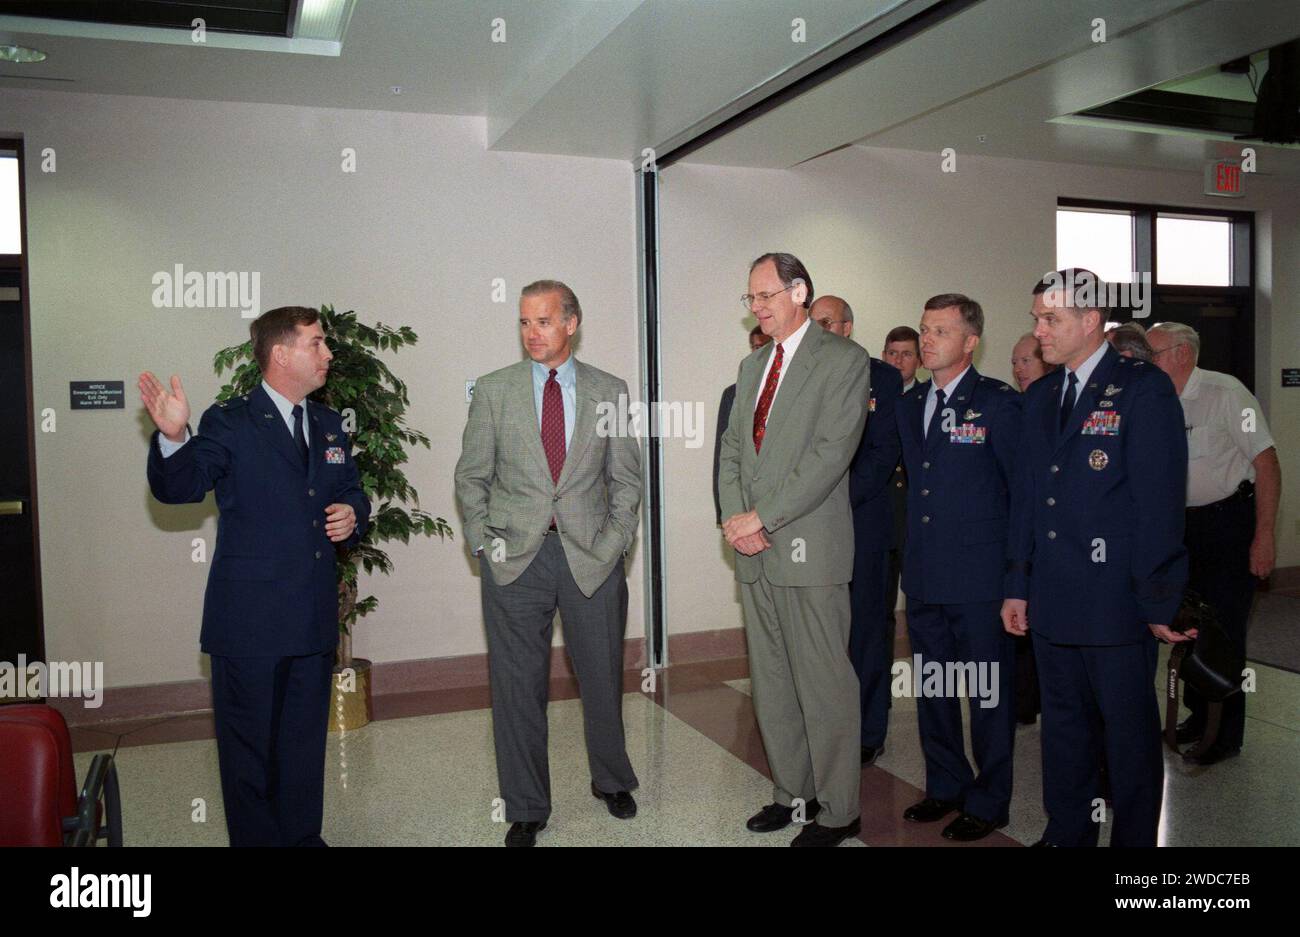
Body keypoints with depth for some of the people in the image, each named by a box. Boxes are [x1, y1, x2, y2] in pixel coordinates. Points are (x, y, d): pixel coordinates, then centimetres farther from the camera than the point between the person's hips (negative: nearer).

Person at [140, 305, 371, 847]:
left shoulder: (328, 426, 12)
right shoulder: (230, 423, -7)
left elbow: (351, 493, 21)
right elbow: (178, 488, -18)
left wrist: (352, 516, -2)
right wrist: (173, 437, -37)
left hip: (314, 619, 6)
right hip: (249, 619, -6)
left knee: (305, 739, 18)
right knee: (249, 744, 7)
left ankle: (303, 835, 33)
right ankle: (256, 839, 23)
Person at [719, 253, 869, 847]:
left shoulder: (844, 360, -5)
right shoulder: (751, 366, 18)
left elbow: (830, 453, -15)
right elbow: (732, 448, 15)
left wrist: (761, 518, -15)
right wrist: (736, 519, -2)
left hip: (810, 549, -7)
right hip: (755, 551, 7)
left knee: (823, 684, 0)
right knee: (770, 683, 13)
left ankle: (836, 812, 14)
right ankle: (792, 793, 27)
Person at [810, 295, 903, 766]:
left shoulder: (881, 377, 2)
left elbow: (884, 452, -6)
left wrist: (840, 499, -15)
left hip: (861, 523, -3)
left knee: (865, 629, 4)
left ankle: (868, 733, 16)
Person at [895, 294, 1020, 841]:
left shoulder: (997, 404, -8)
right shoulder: (908, 406, 11)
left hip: (980, 575, -6)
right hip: (924, 576, 6)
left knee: (987, 693, 6)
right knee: (932, 688, 16)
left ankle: (988, 802, 22)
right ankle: (945, 786, 33)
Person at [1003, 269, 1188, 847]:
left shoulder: (1144, 388, -8)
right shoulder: (1040, 397, 12)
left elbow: (1159, 501, -12)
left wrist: (1159, 599, -12)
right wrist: (1017, 586, 11)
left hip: (1116, 600, -6)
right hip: (1052, 600, 6)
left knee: (1129, 732, 8)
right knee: (1062, 724, 17)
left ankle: (1134, 838, 26)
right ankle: (1066, 833, 32)